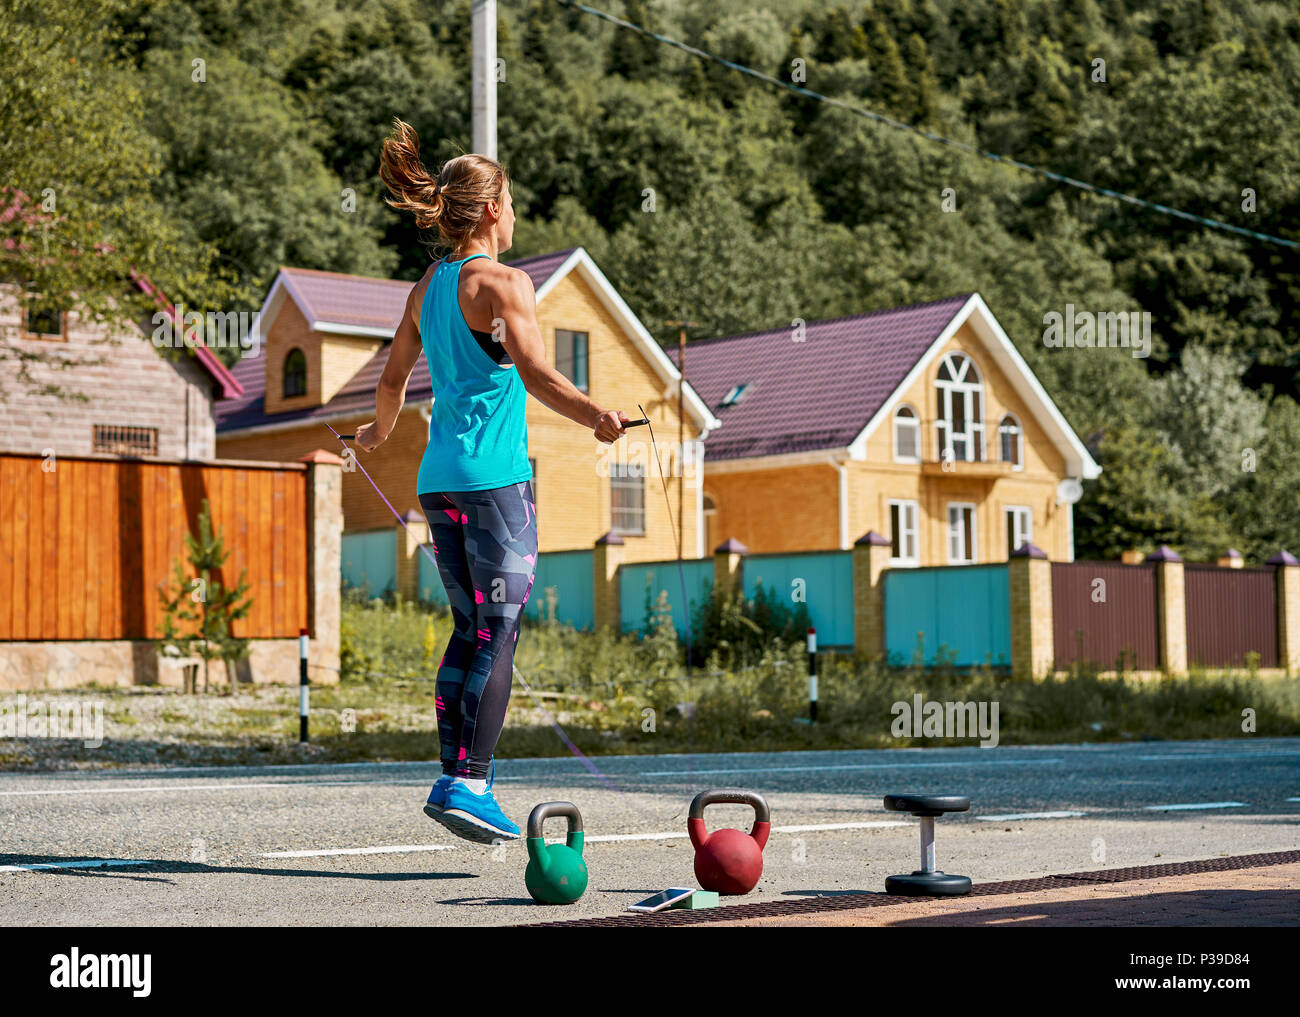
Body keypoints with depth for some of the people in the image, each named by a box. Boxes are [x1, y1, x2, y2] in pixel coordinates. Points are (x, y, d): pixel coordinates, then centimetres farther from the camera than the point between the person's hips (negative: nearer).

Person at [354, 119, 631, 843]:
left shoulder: (429, 285, 15)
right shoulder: (503, 281, -7)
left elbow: (395, 378, 25)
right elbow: (536, 374, -23)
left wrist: (381, 432, 43)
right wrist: (594, 415, -36)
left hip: (441, 476, 8)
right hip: (495, 472, -8)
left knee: (471, 630, 13)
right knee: (499, 633, -6)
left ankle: (458, 772, 13)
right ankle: (468, 783, -11)